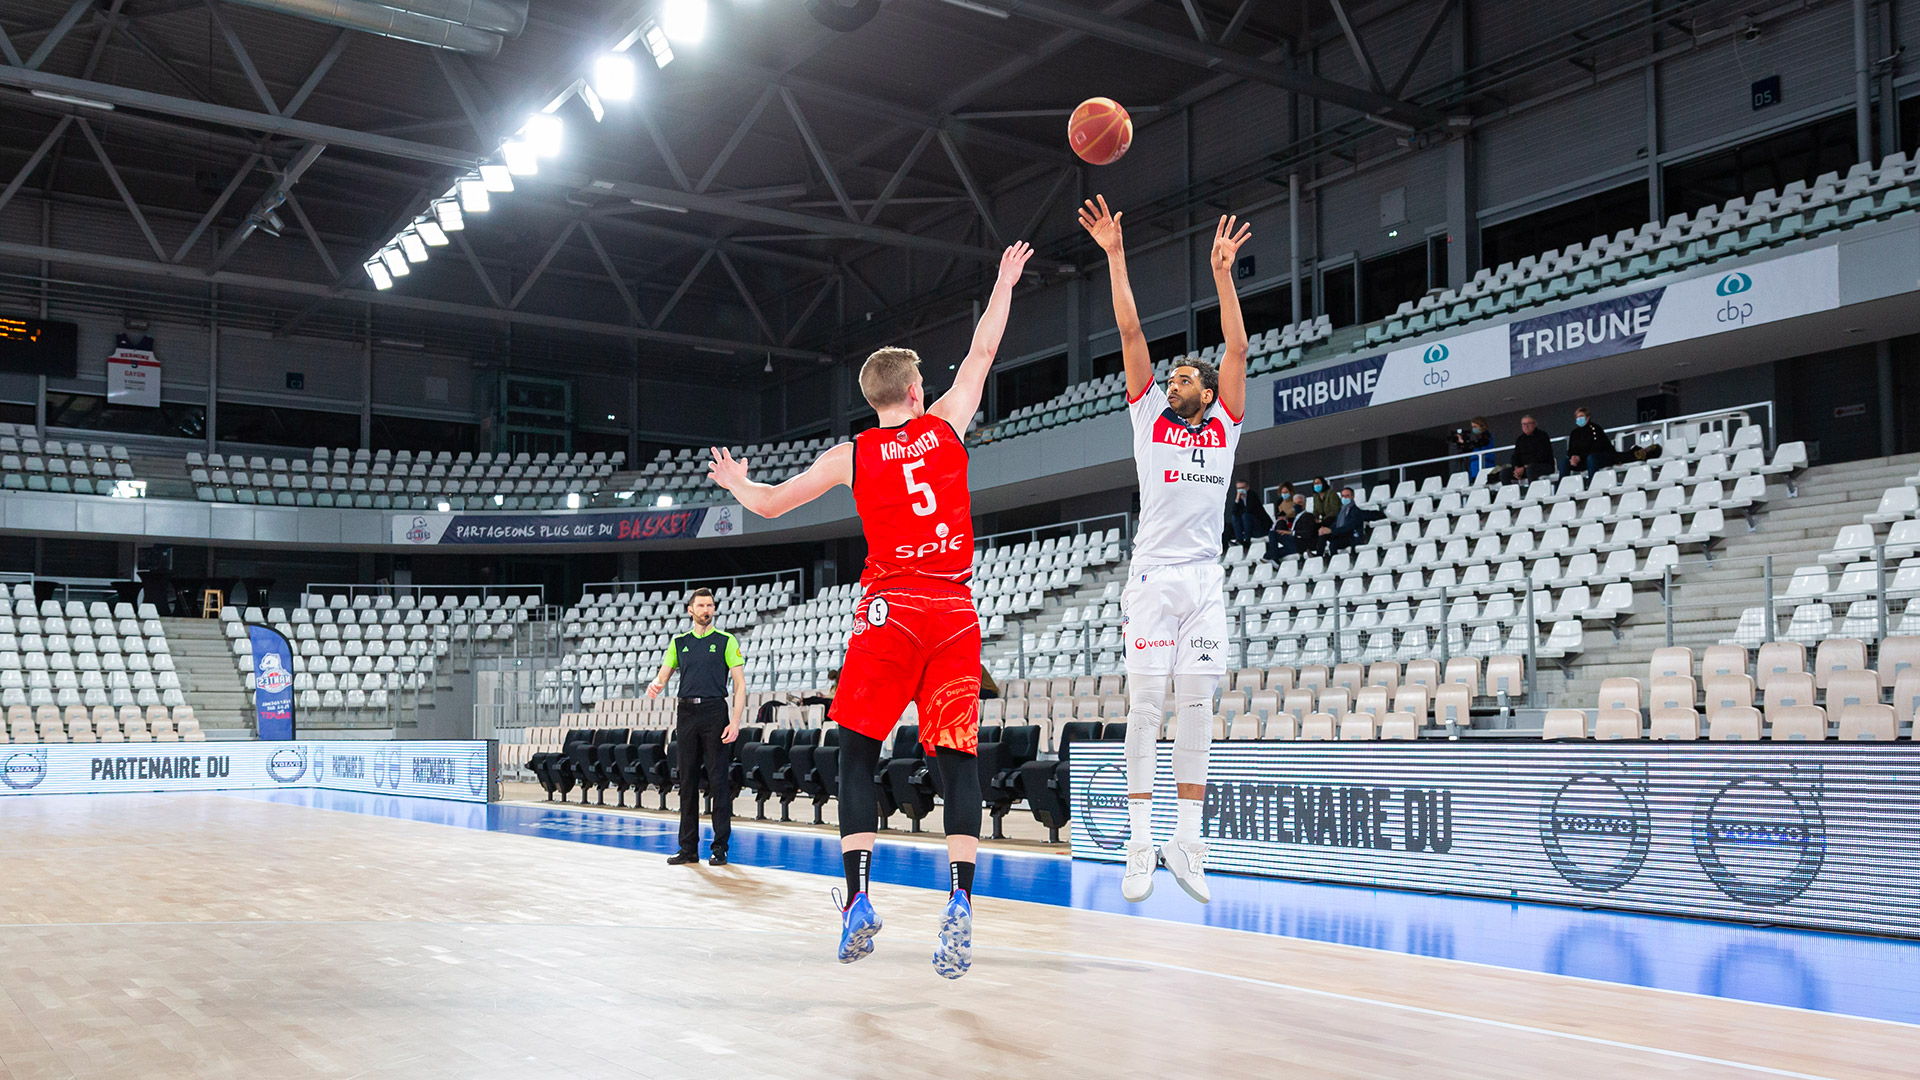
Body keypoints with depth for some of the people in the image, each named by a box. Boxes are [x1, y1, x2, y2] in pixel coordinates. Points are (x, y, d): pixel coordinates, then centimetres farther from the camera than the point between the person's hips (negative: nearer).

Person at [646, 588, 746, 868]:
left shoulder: (726, 641, 3)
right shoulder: (679, 642, 14)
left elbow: (740, 684, -1)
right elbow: (663, 675, 14)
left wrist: (735, 722, -11)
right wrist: (654, 685, -12)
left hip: (715, 712, -4)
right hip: (687, 713, 4)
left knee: (718, 780, -4)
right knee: (687, 781, 5)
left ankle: (720, 847, 1)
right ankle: (689, 848, 12)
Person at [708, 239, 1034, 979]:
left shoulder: (852, 455, 6)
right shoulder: (945, 426, 9)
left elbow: (770, 504, 14)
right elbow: (983, 353, 23)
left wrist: (736, 483, 36)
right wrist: (1005, 282, 35)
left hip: (890, 609, -1)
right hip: (956, 611, 1)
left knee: (857, 751, 8)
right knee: (958, 755, 0)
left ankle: (858, 898, -1)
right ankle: (960, 902, -14)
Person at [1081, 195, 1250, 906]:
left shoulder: (1225, 426, 15)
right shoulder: (1150, 415, 12)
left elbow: (1237, 346, 9)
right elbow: (1130, 333, 7)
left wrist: (1222, 272, 5)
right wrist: (1115, 256, 4)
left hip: (1205, 577, 2)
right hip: (1154, 574, -2)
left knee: (1197, 703, 0)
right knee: (1146, 701, -5)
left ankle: (1188, 837, 4)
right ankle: (1140, 841, -2)